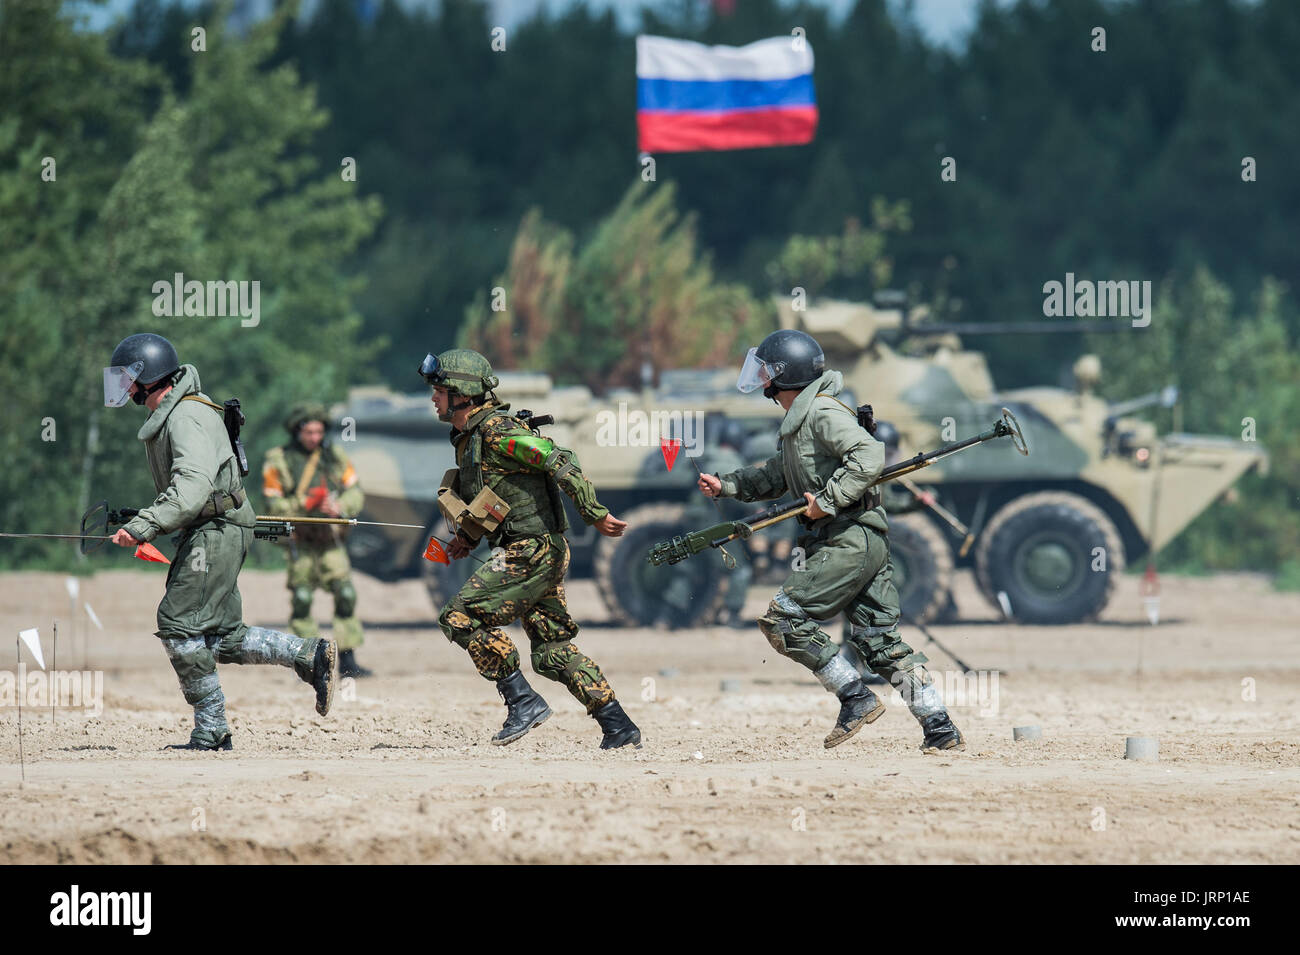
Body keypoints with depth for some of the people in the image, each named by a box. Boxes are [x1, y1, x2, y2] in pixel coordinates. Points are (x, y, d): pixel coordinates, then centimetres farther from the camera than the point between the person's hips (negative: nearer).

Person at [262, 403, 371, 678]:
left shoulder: (334, 456, 8)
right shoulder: (278, 461, -2)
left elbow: (356, 493, 7)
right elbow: (273, 505, -5)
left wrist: (339, 506, -13)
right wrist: (304, 504, -18)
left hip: (330, 539, 3)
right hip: (299, 541, -3)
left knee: (346, 594, -5)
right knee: (301, 601, -4)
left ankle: (347, 662, 0)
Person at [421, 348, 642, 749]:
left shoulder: (497, 431, -14)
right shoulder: (468, 438, 16)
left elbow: (560, 461, -20)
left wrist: (595, 514, -24)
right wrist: (470, 537, 17)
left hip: (530, 550, -10)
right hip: (538, 554, 10)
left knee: (461, 617, -12)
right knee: (553, 650, 9)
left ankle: (523, 702, -11)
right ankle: (619, 727, 9)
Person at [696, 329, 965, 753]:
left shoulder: (822, 412, -11)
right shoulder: (798, 420, 20)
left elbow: (869, 456, -24)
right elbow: (777, 475, 34)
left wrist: (828, 500, -22)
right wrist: (724, 485, 26)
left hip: (849, 539, -10)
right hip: (864, 543, 10)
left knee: (783, 619, -8)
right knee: (881, 641, 7)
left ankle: (856, 699, -8)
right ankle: (940, 729, 3)